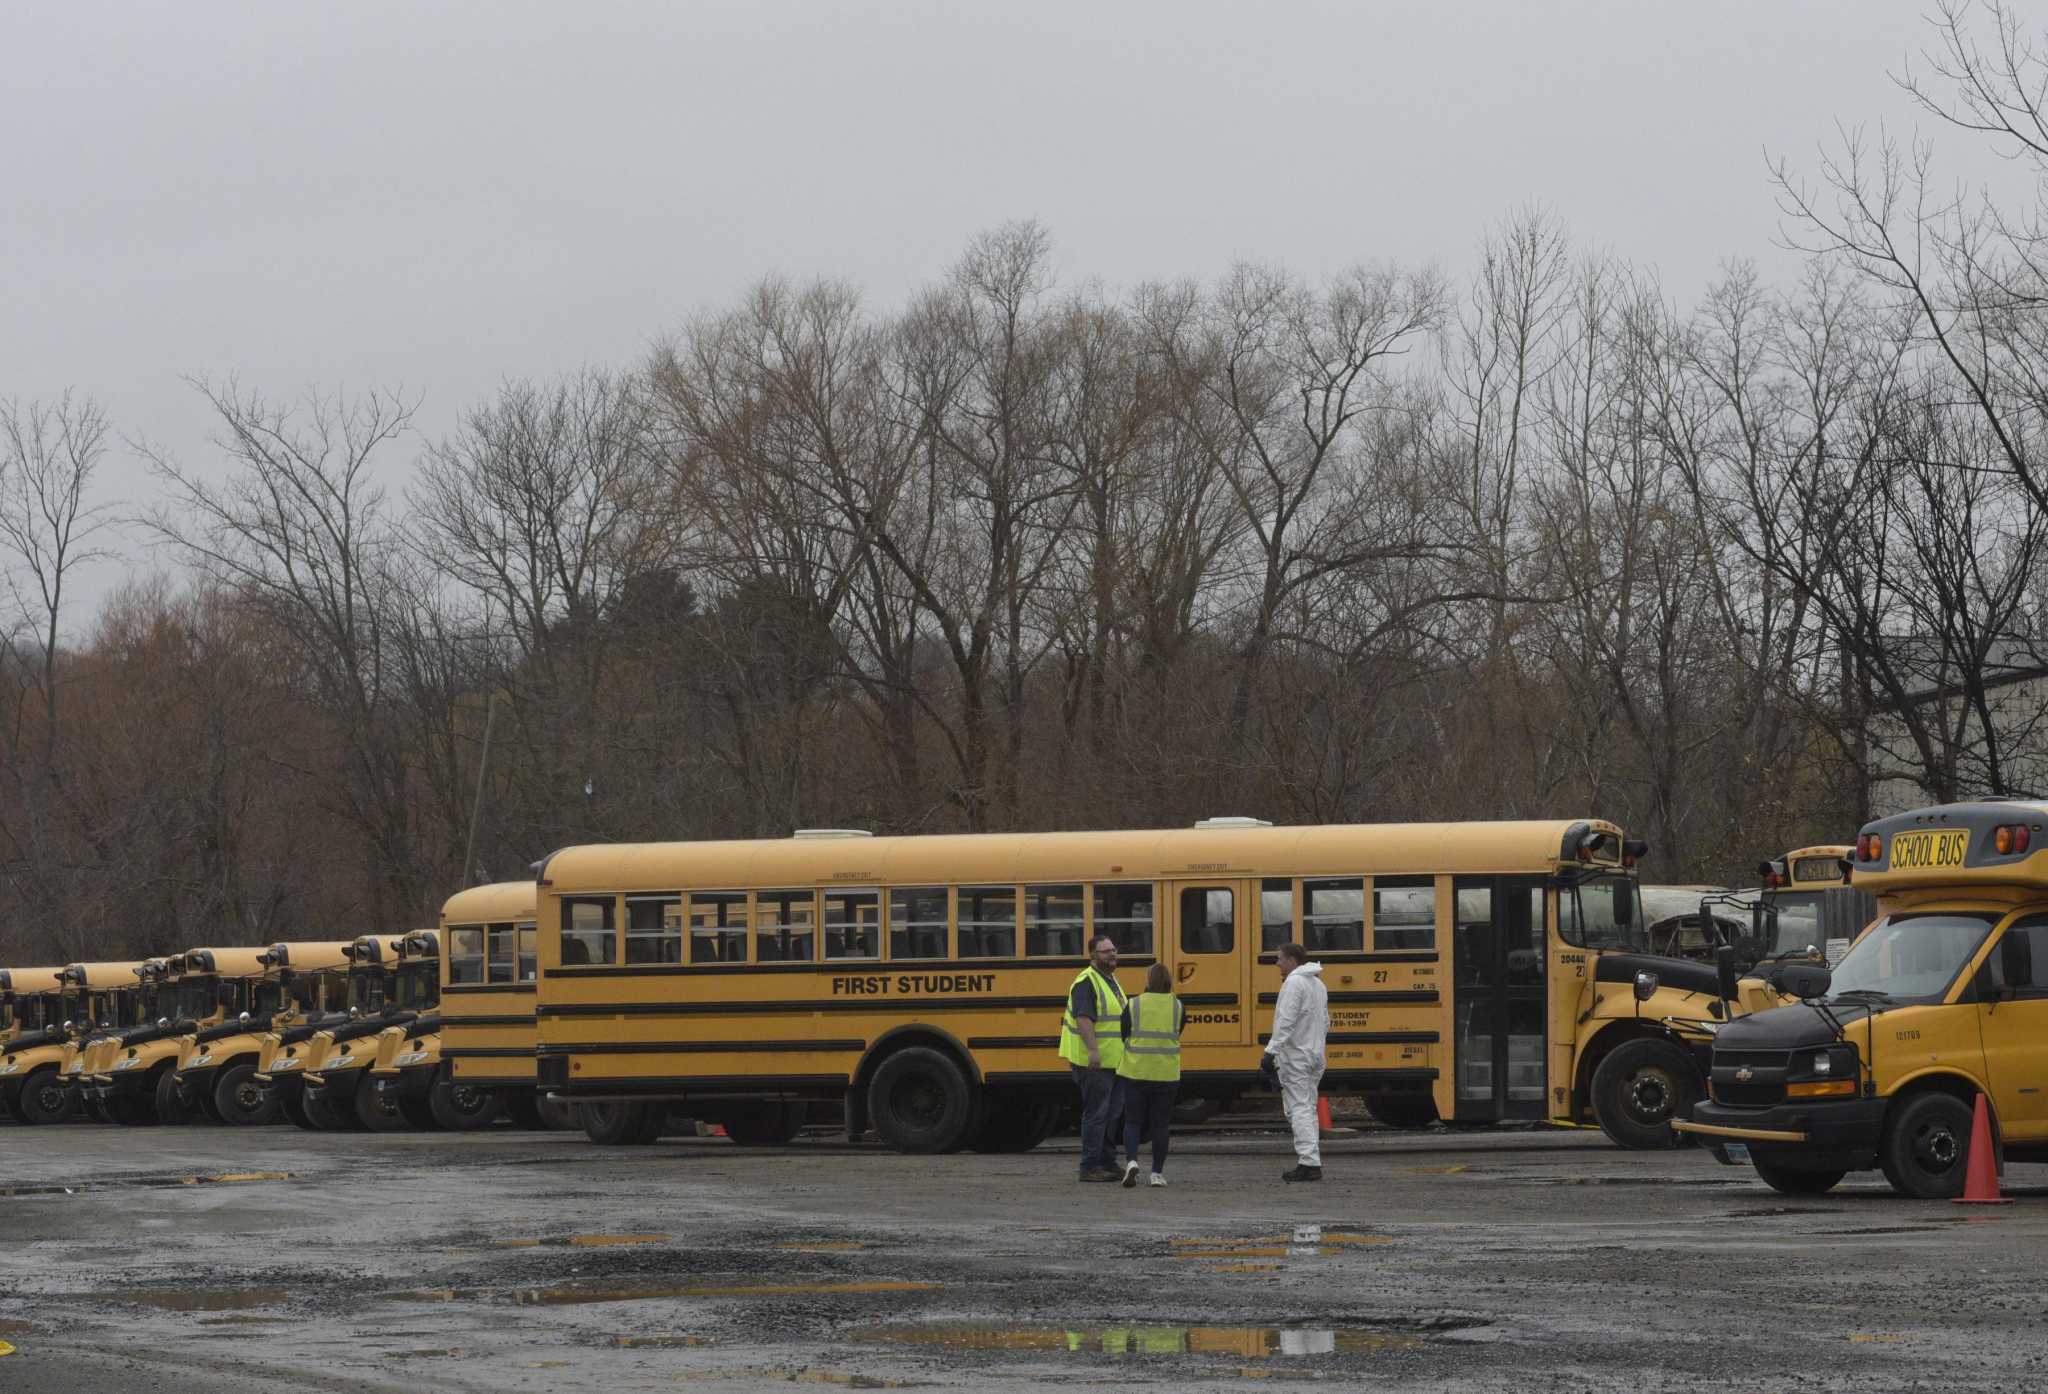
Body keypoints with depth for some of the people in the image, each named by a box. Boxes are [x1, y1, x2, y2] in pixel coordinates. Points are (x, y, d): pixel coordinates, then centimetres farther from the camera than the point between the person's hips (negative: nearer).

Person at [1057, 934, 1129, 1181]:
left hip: (1114, 1061, 9)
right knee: (1096, 1114, -7)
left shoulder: (1111, 981, 16)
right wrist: (1093, 1050, -35)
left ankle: (1108, 1163, 19)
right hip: (1095, 1062, -9)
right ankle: (1090, 1168, -4)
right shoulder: (1086, 983, -14)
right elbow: (1083, 1018, -25)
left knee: (1113, 1113, 12)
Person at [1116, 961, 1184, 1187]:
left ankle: (1131, 1160, -14)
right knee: (1160, 1124, 10)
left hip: (1136, 1072, -1)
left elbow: (1123, 1035, 1)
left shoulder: (1133, 1005, -6)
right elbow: (1177, 1034, 10)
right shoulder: (1178, 1007, -1)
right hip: (1166, 1073, 1)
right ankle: (1157, 1173, 9)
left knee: (1133, 1120, 8)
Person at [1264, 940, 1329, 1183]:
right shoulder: (1318, 984, 17)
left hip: (1295, 1056, -9)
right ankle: (1312, 1160, 14)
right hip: (1315, 1055, 9)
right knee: (1308, 1107, 14)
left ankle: (1309, 1163, -15)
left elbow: (1286, 1022, -21)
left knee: (1299, 1108, -10)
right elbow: (1325, 1023, 21)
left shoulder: (1293, 983, -13)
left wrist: (1271, 1052, -22)